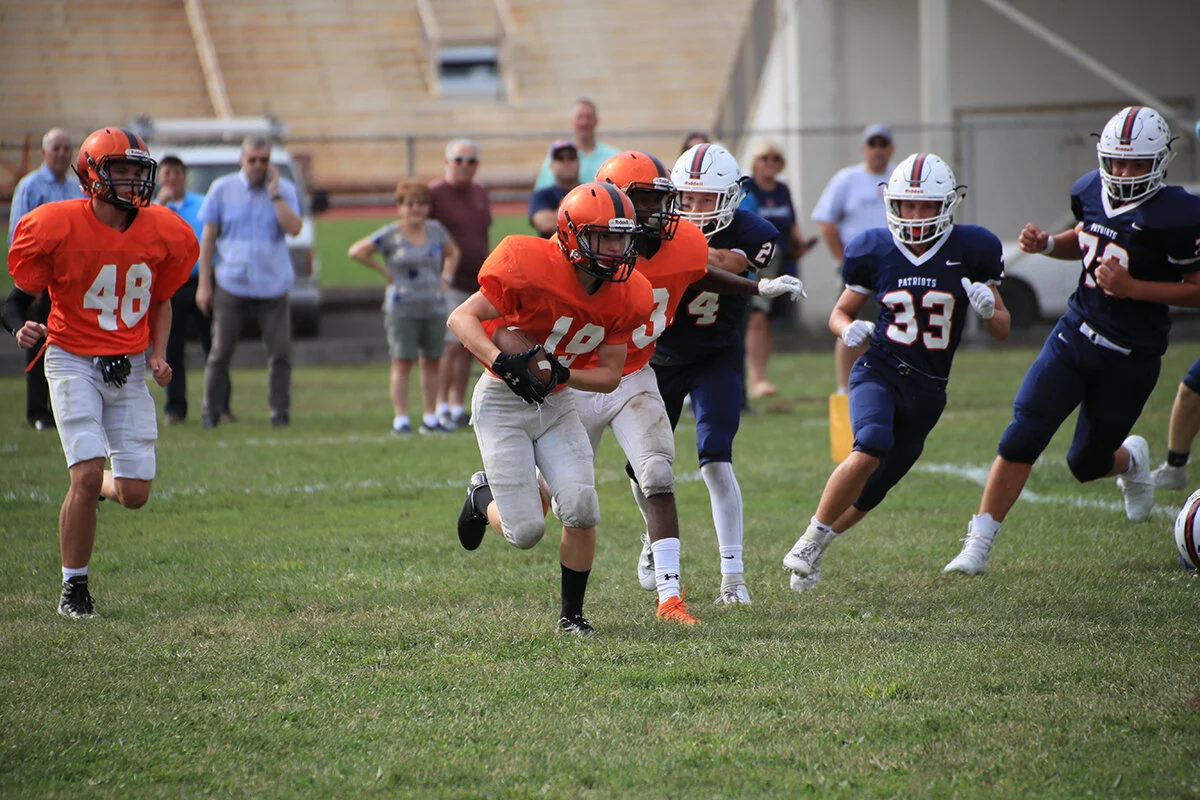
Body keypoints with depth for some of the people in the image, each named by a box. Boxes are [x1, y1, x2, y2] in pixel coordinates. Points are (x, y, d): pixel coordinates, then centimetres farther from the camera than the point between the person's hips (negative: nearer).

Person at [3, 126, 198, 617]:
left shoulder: (162, 235, -1)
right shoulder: (59, 228, -13)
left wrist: (158, 355, 1)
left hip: (129, 369, 4)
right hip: (74, 361, -4)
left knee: (134, 494, -1)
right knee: (87, 475, -17)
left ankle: (89, 490, 38)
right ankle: (74, 589, 1)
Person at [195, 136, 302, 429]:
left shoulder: (285, 190, 4)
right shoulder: (222, 189, 5)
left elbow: (294, 228, -11)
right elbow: (208, 237, 6)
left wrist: (274, 194, -12)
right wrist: (203, 283, 2)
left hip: (272, 284, 0)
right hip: (231, 284, 0)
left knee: (280, 352, -2)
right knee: (220, 352, 2)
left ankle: (280, 412, 7)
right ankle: (211, 413, 11)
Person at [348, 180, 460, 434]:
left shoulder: (436, 230, 8)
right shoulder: (390, 235, -4)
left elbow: (452, 253, 25)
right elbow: (356, 251, -5)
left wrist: (445, 278, 10)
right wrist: (384, 270, -4)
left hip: (434, 307, 4)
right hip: (402, 308, -4)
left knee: (431, 363, 6)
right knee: (402, 363, -5)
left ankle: (430, 418, 11)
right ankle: (400, 419, -4)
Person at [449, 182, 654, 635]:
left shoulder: (626, 298, -7)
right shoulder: (532, 268, -25)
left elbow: (610, 376, -3)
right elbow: (461, 318, -21)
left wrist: (561, 373, -22)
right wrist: (502, 363, -37)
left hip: (557, 405, 5)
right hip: (503, 405, -5)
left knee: (581, 510, -13)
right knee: (526, 533, -9)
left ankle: (572, 615, 8)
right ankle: (483, 498, 27)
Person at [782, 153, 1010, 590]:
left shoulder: (969, 251, -3)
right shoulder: (876, 250, -2)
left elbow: (1003, 331, 4)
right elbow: (841, 312, 12)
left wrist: (988, 308, -19)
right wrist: (849, 329, -12)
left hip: (928, 389, 2)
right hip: (879, 369, -2)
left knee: (875, 488, 8)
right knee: (871, 448, -31)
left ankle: (818, 545, 33)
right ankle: (812, 536, -15)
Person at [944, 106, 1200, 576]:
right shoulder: (1092, 192, 0)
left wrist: (1131, 287, -24)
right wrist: (1046, 244, 0)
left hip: (1130, 357, -4)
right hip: (1075, 334, 4)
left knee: (1087, 463, 10)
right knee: (1022, 438, -11)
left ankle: (1130, 459, 49)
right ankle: (978, 544, -4)